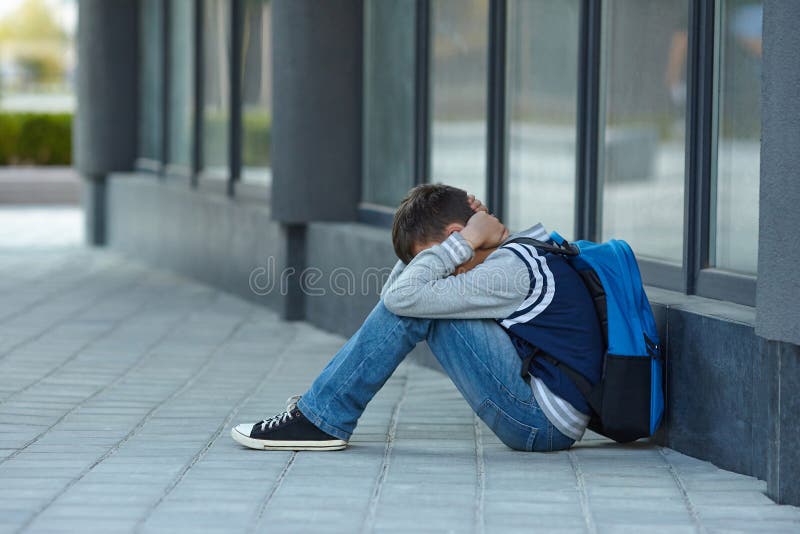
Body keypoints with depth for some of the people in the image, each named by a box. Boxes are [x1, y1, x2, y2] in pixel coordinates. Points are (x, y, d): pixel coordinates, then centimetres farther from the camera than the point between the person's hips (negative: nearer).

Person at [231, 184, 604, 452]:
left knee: (412, 303, -13)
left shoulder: (511, 270, -15)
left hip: (543, 425, -10)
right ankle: (320, 408, 10)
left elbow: (402, 296, -23)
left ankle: (322, 419, -6)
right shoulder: (521, 254, 14)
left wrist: (467, 240, -12)